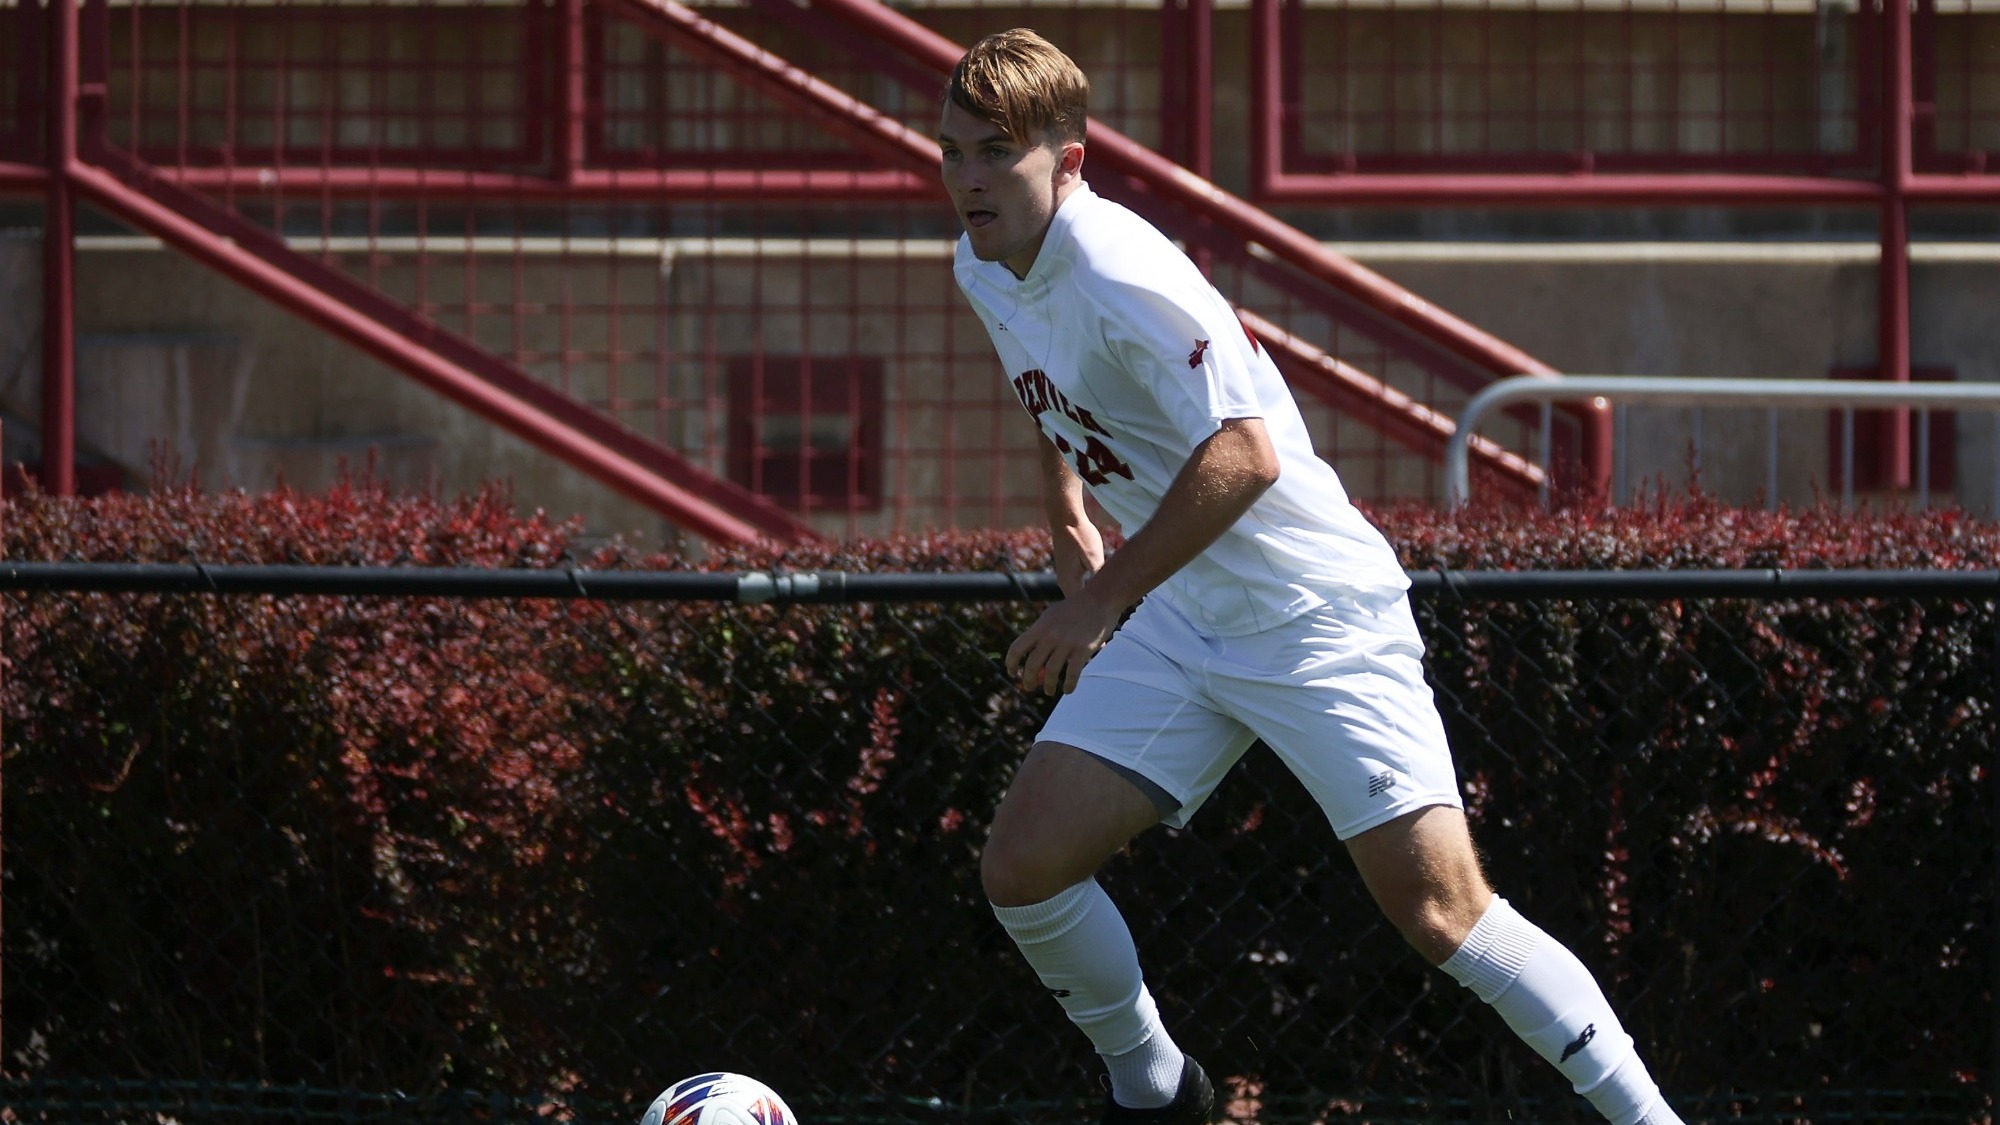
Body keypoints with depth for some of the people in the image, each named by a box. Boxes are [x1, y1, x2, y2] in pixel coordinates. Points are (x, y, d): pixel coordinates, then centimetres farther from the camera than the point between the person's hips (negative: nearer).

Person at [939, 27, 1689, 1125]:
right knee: (1020, 869, -1)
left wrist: (1103, 599, -27)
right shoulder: (986, 273, 5)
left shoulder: (1119, 274, -23)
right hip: (1176, 627, 8)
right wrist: (1069, 522, 21)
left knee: (1440, 910, -17)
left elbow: (1245, 455, -31)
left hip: (1317, 614, -8)